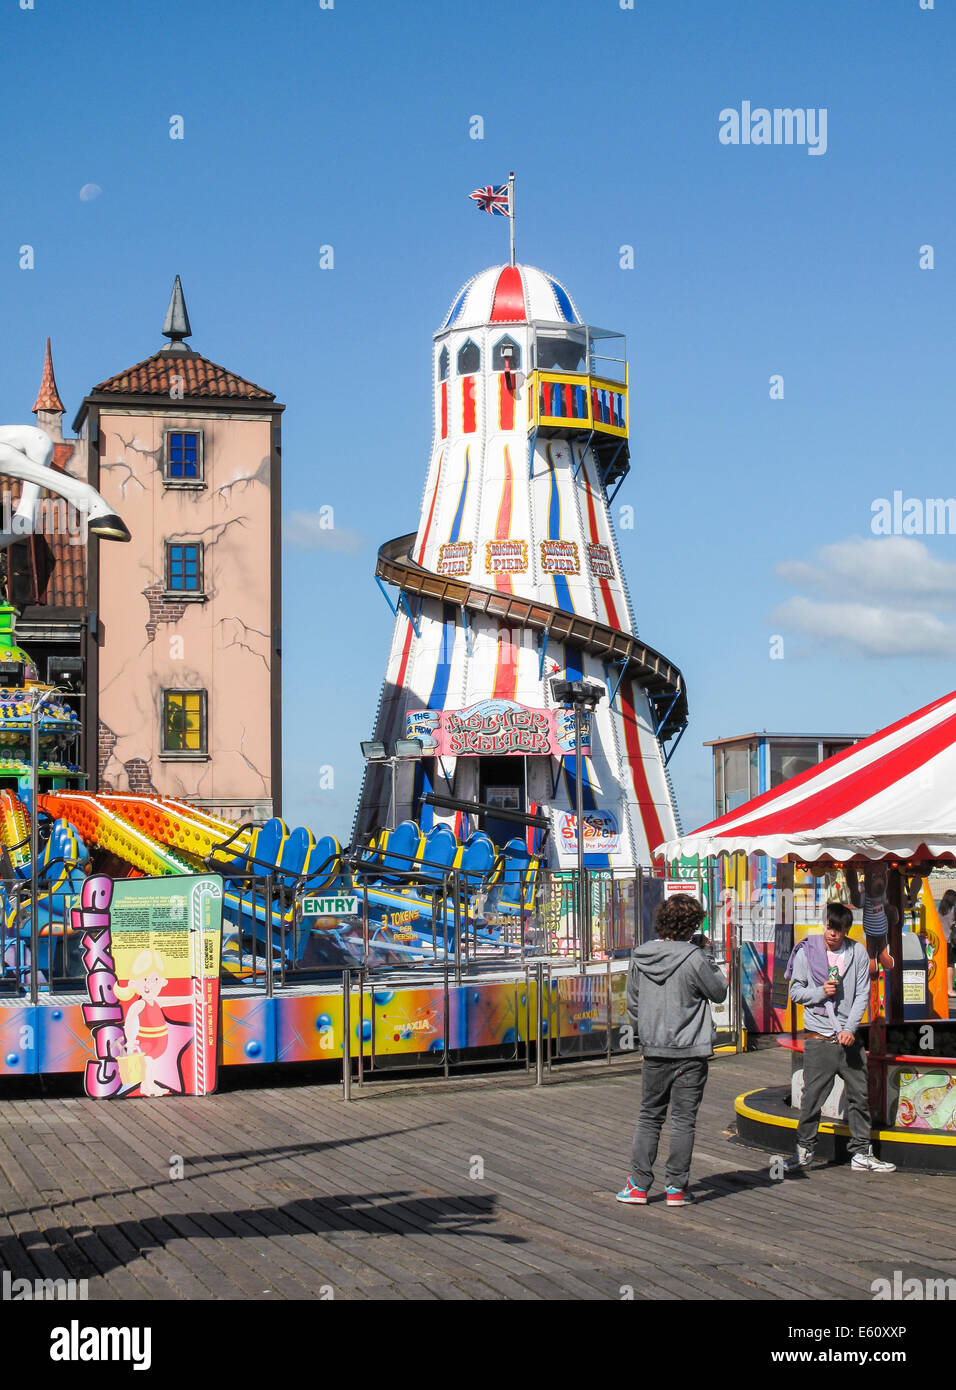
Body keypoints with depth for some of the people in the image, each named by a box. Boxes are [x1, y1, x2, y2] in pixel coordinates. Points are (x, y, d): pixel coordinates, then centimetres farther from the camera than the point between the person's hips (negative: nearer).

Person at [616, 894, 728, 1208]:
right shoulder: (693, 958, -15)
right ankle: (677, 1187, 8)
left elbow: (633, 1005, 9)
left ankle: (639, 1184, 12)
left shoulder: (640, 957, 1)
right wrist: (707, 953, 5)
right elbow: (719, 992, -1)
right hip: (691, 1052, -4)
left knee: (649, 1115, 14)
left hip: (654, 1052, 4)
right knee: (683, 1120, 4)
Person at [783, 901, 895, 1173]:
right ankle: (804, 1151, 11)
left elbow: (862, 995, 2)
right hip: (818, 1037, -2)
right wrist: (821, 992, -13)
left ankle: (861, 1153, 16)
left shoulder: (858, 953, 3)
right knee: (812, 1097, -2)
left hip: (850, 1037, 2)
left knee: (859, 1096, 6)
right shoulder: (806, 951, 0)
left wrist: (850, 1029, -9)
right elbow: (795, 991, 5)